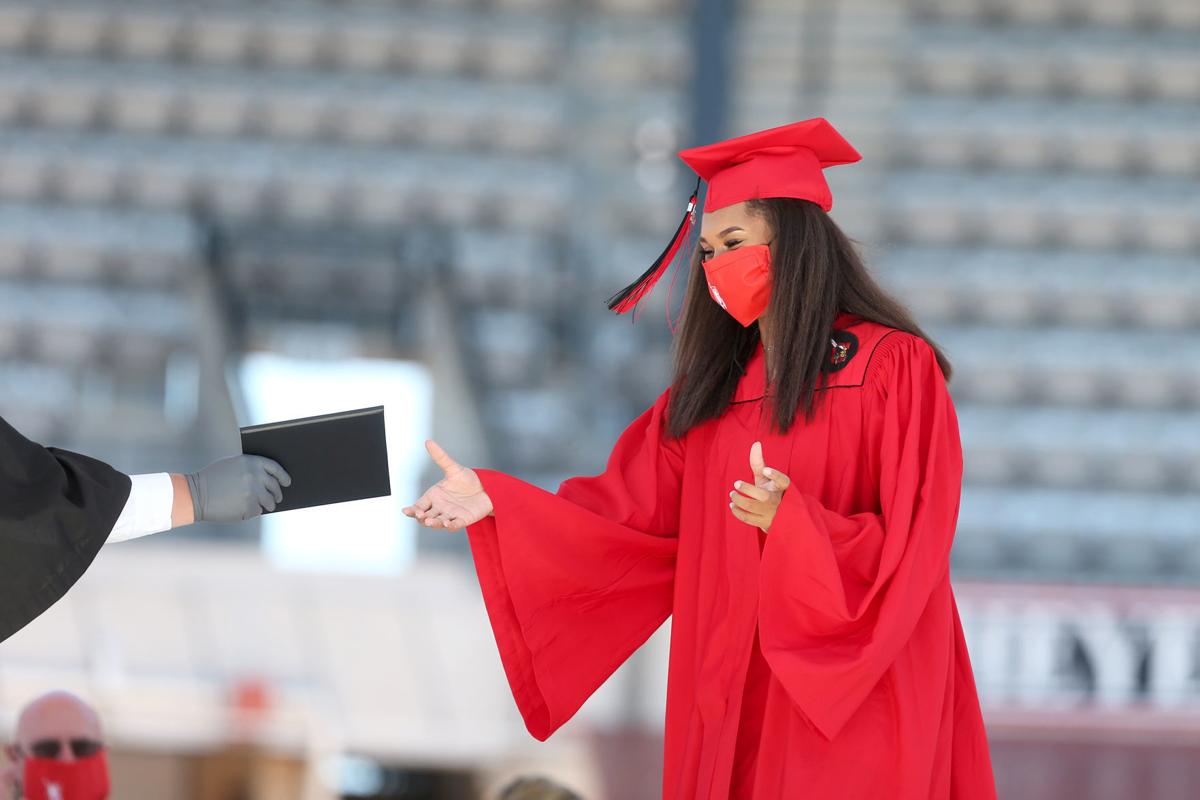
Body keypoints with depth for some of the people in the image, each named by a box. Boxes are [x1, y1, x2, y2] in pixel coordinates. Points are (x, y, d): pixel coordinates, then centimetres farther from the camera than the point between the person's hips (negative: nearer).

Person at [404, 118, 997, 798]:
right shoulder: (713, 384, 12)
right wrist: (495, 502, -5)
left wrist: (796, 524, -27)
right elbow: (637, 515, 5)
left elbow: (908, 552, -12)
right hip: (732, 701, 6)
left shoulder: (894, 367, -7)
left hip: (854, 704, -6)